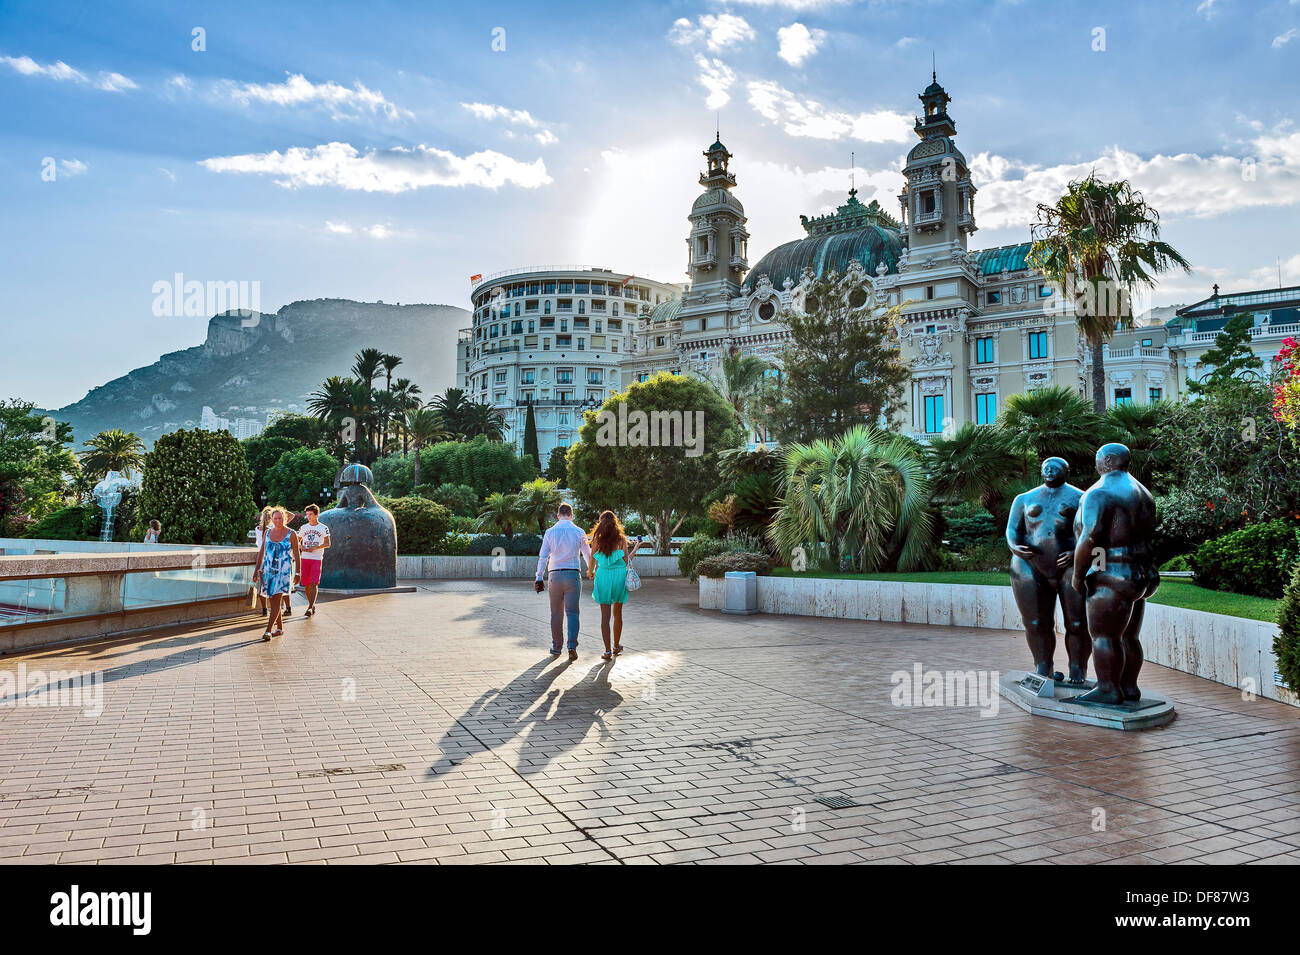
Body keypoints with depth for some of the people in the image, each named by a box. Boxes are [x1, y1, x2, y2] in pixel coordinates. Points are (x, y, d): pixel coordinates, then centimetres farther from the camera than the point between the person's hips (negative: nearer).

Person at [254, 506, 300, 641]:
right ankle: (280, 627, 21)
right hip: (268, 570, 4)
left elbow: (296, 555, 0)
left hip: (283, 571, -4)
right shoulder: (268, 532, 7)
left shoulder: (291, 534, -4)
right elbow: (261, 551, 14)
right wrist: (257, 569, 11)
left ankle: (268, 630, -13)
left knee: (277, 599, -12)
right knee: (273, 600, 8)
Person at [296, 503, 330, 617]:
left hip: (317, 558, -4)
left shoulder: (323, 528, 1)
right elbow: (297, 541, 18)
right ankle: (312, 605, 22)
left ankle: (311, 608, -15)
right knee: (306, 584, 6)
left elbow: (327, 544, -2)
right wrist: (300, 546, -5)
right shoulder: (303, 527, 10)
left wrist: (314, 548, -14)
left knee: (313, 583, -13)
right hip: (305, 558, 4)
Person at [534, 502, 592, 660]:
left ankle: (556, 647, 17)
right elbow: (588, 555, 11)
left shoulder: (550, 532, 3)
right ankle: (572, 646, -12)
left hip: (555, 575, 1)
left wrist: (539, 577, 4)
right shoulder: (579, 532, 2)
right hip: (573, 574, -1)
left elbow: (543, 556, 1)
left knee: (556, 613, 10)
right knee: (572, 612, 1)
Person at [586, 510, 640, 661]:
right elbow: (626, 562, -1)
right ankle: (617, 646, 30)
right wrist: (635, 549, 16)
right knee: (617, 613, 17)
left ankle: (607, 651, -3)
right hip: (619, 576, 1)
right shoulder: (621, 539, -3)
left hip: (603, 576, -1)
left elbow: (592, 562, 3)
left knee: (605, 615, 2)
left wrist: (590, 573, 24)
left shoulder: (597, 539, -3)